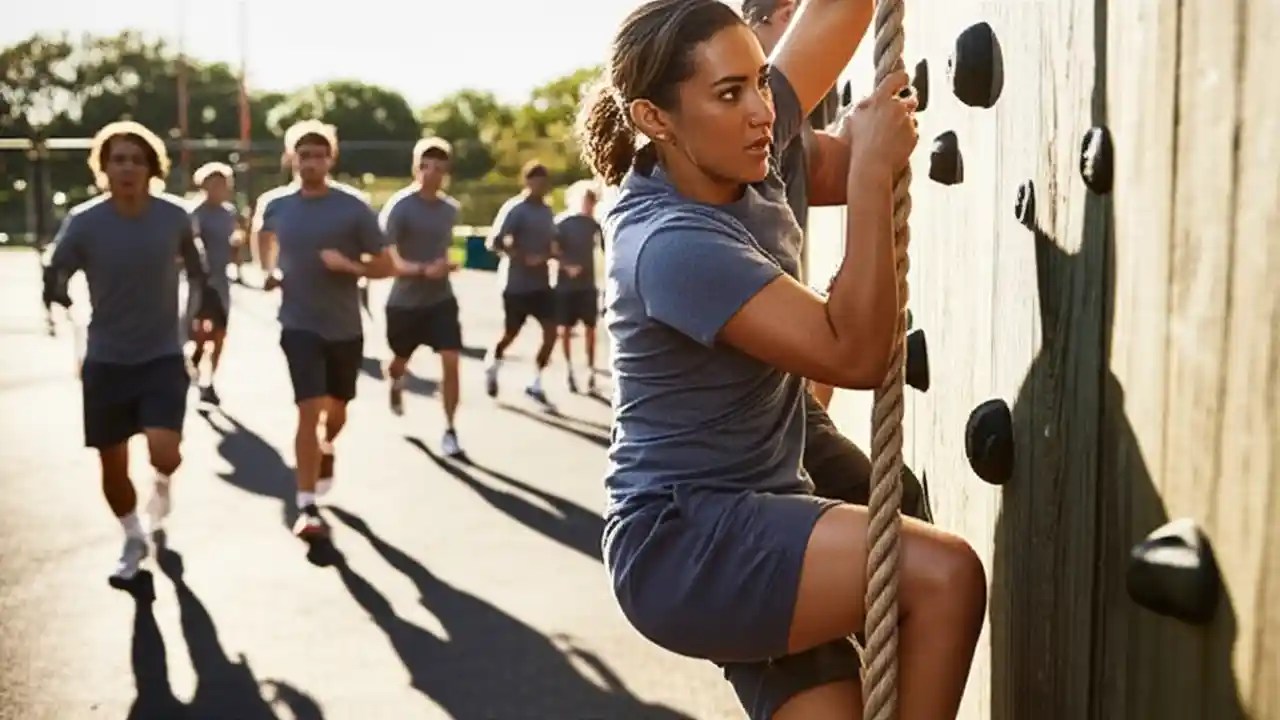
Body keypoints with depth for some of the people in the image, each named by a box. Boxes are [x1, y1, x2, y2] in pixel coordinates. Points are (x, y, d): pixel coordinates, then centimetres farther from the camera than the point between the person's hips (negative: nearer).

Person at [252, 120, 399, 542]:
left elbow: (386, 266, -7)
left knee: (336, 410, 18)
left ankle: (326, 450, 54)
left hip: (345, 327, 1)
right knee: (309, 411, -13)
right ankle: (307, 509, -8)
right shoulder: (274, 204, -3)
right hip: (300, 324, -1)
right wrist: (271, 270, 7)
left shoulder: (354, 207, -11)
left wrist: (349, 266, -25)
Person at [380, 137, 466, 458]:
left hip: (441, 298, 3)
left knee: (451, 360, -11)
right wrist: (424, 270, -31)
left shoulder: (451, 208, 2)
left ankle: (449, 431, -2)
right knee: (401, 360, 18)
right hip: (404, 301, -3)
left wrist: (446, 265, 4)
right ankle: (395, 383, 56)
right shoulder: (400, 206, -16)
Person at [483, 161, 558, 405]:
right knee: (511, 333, 7)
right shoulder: (515, 208, -14)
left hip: (540, 283, 6)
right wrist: (523, 258, -23)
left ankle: (536, 384, 5)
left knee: (551, 331, -5)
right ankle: (492, 365, 38)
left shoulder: (547, 210, 10)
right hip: (516, 284, -6)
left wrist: (546, 256, -1)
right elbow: (494, 242, -19)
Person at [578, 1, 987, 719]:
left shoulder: (745, 163, 1)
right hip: (684, 545, -9)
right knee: (944, 575, -24)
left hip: (753, 521, 9)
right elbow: (855, 353, -26)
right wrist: (872, 170, -26)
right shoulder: (672, 245, -23)